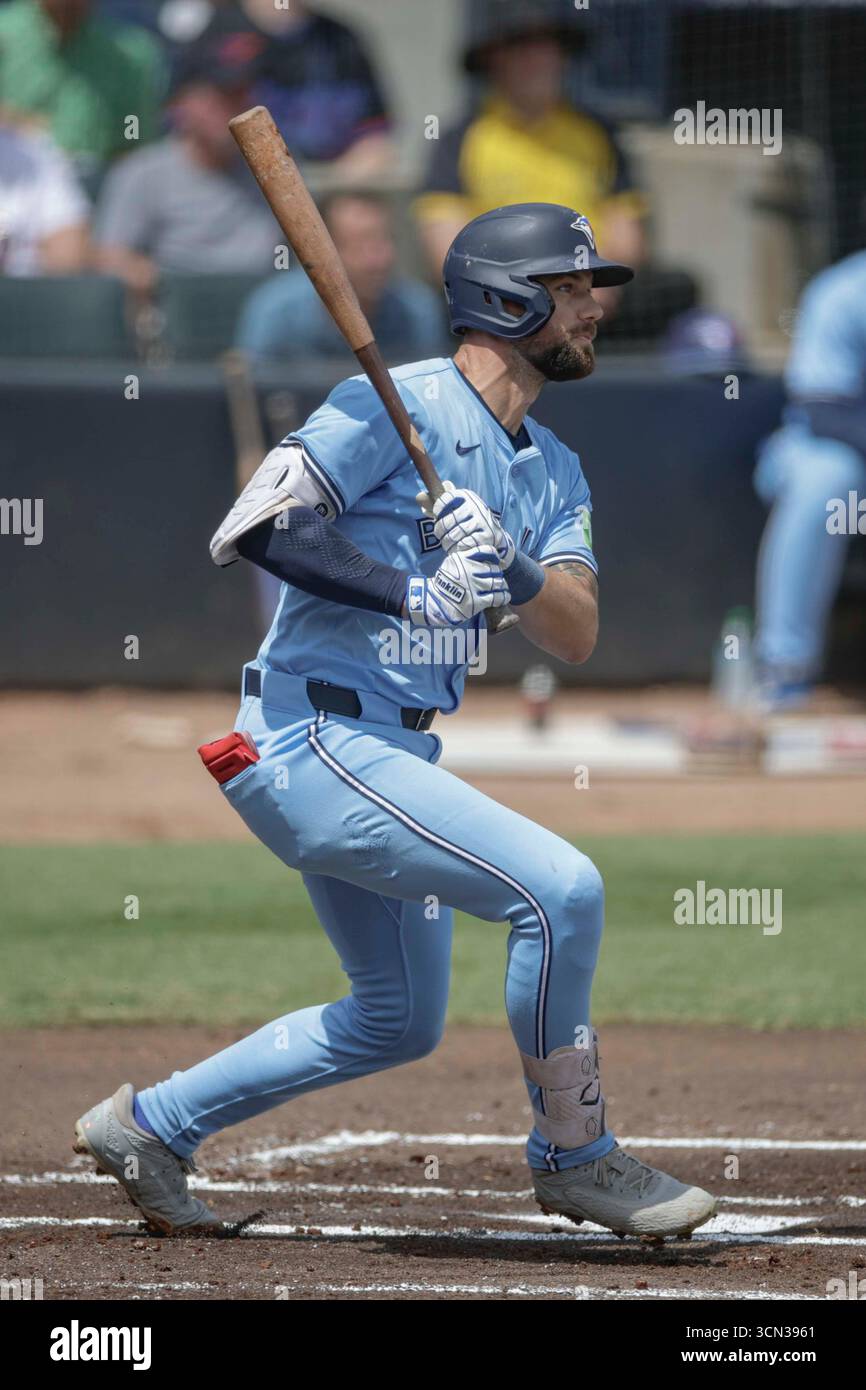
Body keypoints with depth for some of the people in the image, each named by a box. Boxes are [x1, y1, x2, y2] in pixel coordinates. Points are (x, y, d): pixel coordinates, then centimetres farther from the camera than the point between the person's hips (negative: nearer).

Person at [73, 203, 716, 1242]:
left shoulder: (552, 471, 13)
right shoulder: (394, 406, -11)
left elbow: (576, 637, 0)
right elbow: (247, 531, -20)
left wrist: (510, 571, -21)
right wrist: (419, 593, -26)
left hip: (393, 759, 10)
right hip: (315, 739, -10)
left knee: (397, 1021, 20)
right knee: (559, 886, -20)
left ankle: (148, 1125, 31)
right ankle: (573, 1158, -5)